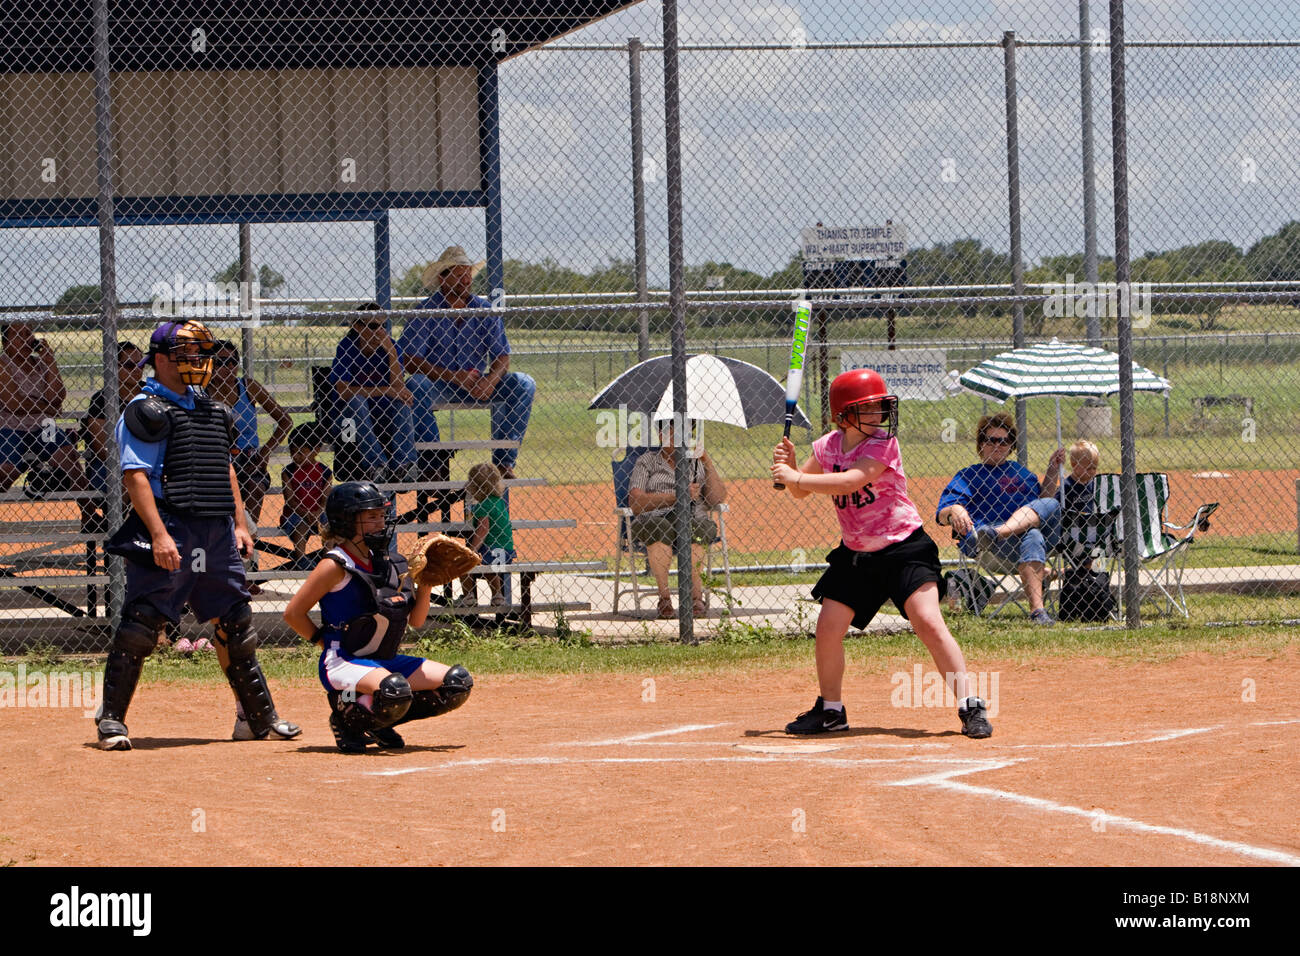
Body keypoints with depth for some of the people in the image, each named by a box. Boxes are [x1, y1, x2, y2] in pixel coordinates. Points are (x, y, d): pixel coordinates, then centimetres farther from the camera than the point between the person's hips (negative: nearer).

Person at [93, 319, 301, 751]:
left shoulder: (211, 409, 18)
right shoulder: (147, 410, -7)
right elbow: (135, 475, -15)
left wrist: (240, 523, 17)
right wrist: (158, 533, -23)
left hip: (217, 532, 8)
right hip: (169, 529, -7)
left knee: (235, 623, 11)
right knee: (141, 623, -9)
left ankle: (258, 717, 19)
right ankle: (111, 718, -2)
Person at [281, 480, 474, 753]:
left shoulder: (387, 563, 11)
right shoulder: (336, 566, -10)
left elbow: (415, 620, 13)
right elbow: (293, 613, -8)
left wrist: (425, 585, -2)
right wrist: (327, 643, -7)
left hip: (385, 662, 8)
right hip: (343, 664, -8)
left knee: (457, 683, -1)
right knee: (394, 690, -38)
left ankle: (379, 724, 9)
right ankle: (348, 719, -6)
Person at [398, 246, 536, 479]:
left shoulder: (485, 309, 3)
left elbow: (502, 356, -1)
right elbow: (409, 361, -16)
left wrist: (490, 381, -24)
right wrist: (452, 376, -25)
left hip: (477, 383, 3)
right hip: (438, 385, -3)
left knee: (523, 384, -18)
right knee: (416, 386, -36)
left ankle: (504, 460, -16)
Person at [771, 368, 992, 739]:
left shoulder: (883, 443, -16)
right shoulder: (828, 446, 1)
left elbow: (849, 481, -30)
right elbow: (799, 492, 13)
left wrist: (795, 477, -28)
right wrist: (789, 465, -8)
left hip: (903, 546, -6)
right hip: (855, 553, 6)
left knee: (928, 621, -19)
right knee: (828, 627, -1)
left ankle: (970, 706, -14)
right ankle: (830, 710, 20)